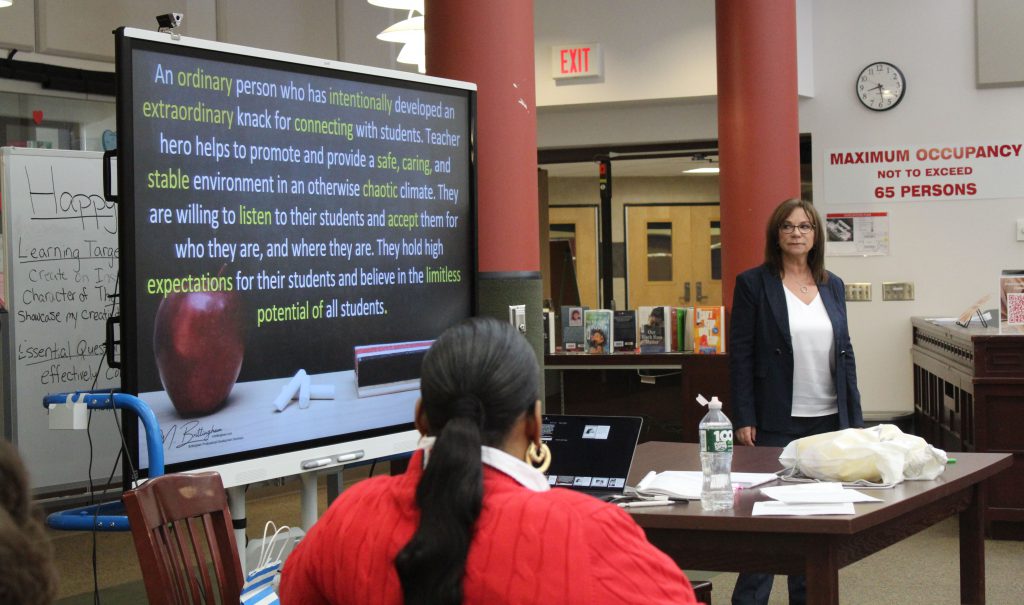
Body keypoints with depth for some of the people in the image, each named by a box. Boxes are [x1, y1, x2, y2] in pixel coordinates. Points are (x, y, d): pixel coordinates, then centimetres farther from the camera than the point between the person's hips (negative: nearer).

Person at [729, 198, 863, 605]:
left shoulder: (832, 286, 11)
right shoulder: (753, 284, -3)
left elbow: (845, 353, 14)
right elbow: (740, 355, -5)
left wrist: (854, 418, 9)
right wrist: (743, 419, -11)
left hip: (829, 420, 5)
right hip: (776, 422, -4)